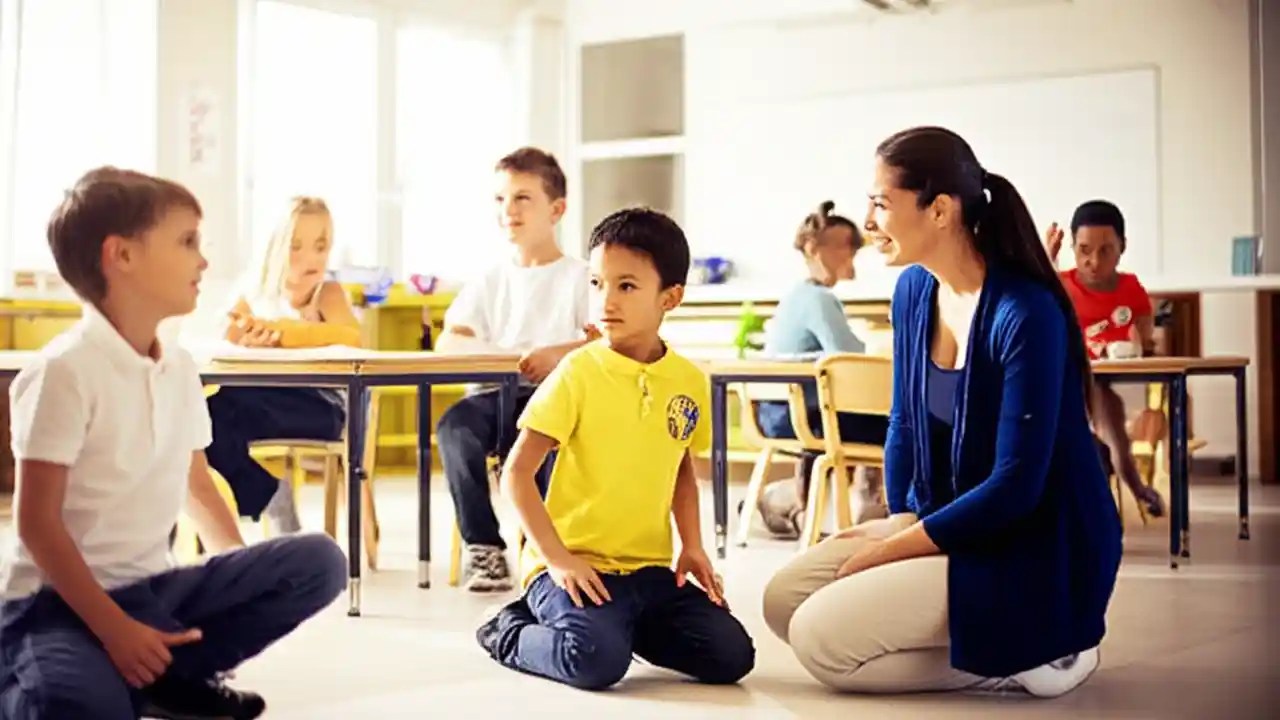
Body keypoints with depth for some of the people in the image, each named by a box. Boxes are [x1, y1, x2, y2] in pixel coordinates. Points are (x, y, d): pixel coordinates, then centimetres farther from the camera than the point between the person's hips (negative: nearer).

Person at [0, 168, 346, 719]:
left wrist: (249, 583, 2)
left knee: (319, 562, -8)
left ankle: (173, 674, -8)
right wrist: (113, 628, -22)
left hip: (149, 587, 7)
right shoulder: (66, 370, -15)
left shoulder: (180, 367, 7)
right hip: (57, 598, -7)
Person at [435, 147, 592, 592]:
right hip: (496, 395, 3)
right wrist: (504, 353, -16)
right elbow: (447, 343, 6)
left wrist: (560, 352, -29)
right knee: (455, 423, -30)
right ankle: (483, 546, -21)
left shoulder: (578, 277, 6)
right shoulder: (490, 282, 18)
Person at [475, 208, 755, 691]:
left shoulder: (689, 381, 4)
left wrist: (691, 544, 7)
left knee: (732, 656, -7)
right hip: (576, 564, -5)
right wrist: (557, 557, -17)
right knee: (597, 659, -30)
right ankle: (509, 634, 2)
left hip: (650, 567, 5)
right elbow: (517, 473, -11)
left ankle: (623, 624, 15)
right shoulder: (578, 373, -10)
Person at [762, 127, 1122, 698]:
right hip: (945, 523, 8)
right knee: (784, 598, -1)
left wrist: (894, 547, -16)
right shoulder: (914, 290, 1)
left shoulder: (1025, 313, -23)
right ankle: (970, 638, 5)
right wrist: (899, 521, 1)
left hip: (1038, 554, -8)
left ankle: (1022, 653, -5)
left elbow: (1016, 484, -22)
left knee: (820, 637, -17)